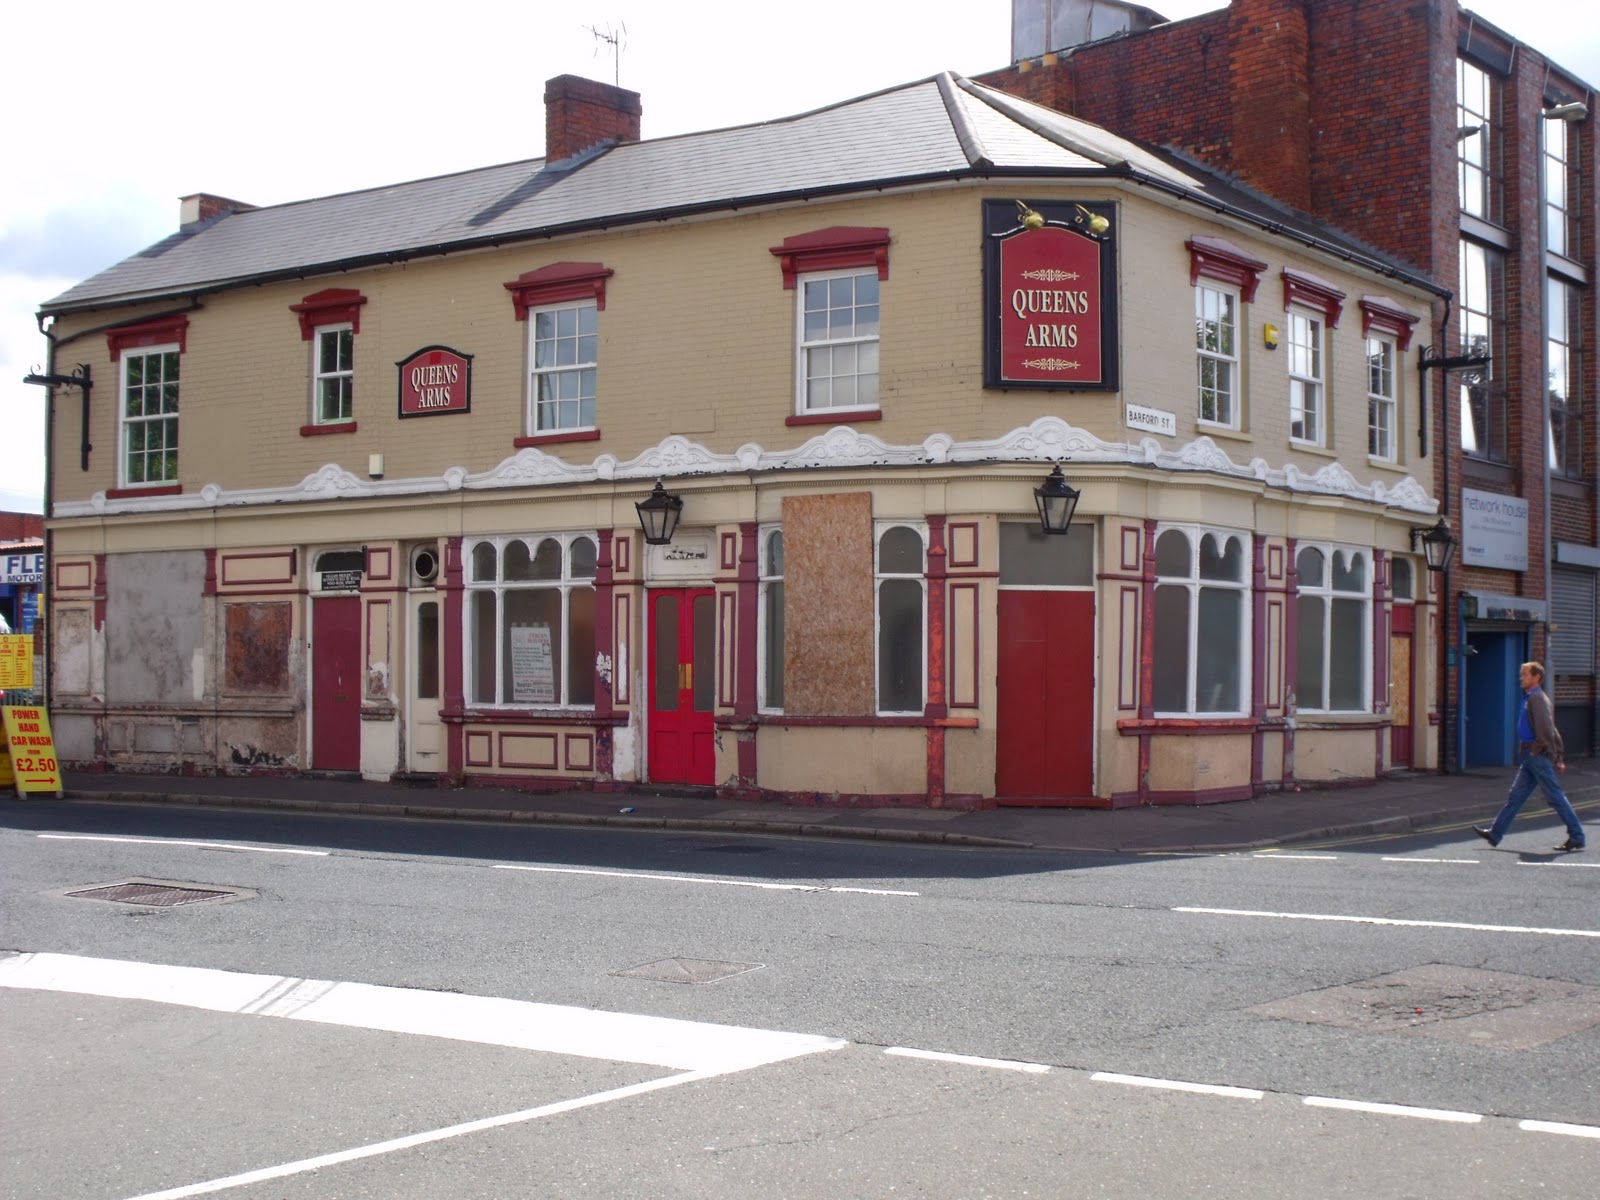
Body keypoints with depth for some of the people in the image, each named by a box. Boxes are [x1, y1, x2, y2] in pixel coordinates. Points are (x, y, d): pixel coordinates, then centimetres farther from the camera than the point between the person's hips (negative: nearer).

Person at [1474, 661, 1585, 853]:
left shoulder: (1537, 698, -13)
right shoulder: (1530, 698, 17)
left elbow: (1546, 730, -20)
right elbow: (1553, 731, 20)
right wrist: (1559, 756, 20)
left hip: (1538, 756, -10)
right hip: (1531, 758, 10)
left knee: (1555, 797, -5)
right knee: (1516, 795, 9)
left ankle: (1577, 837, 1)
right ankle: (1495, 834, 11)